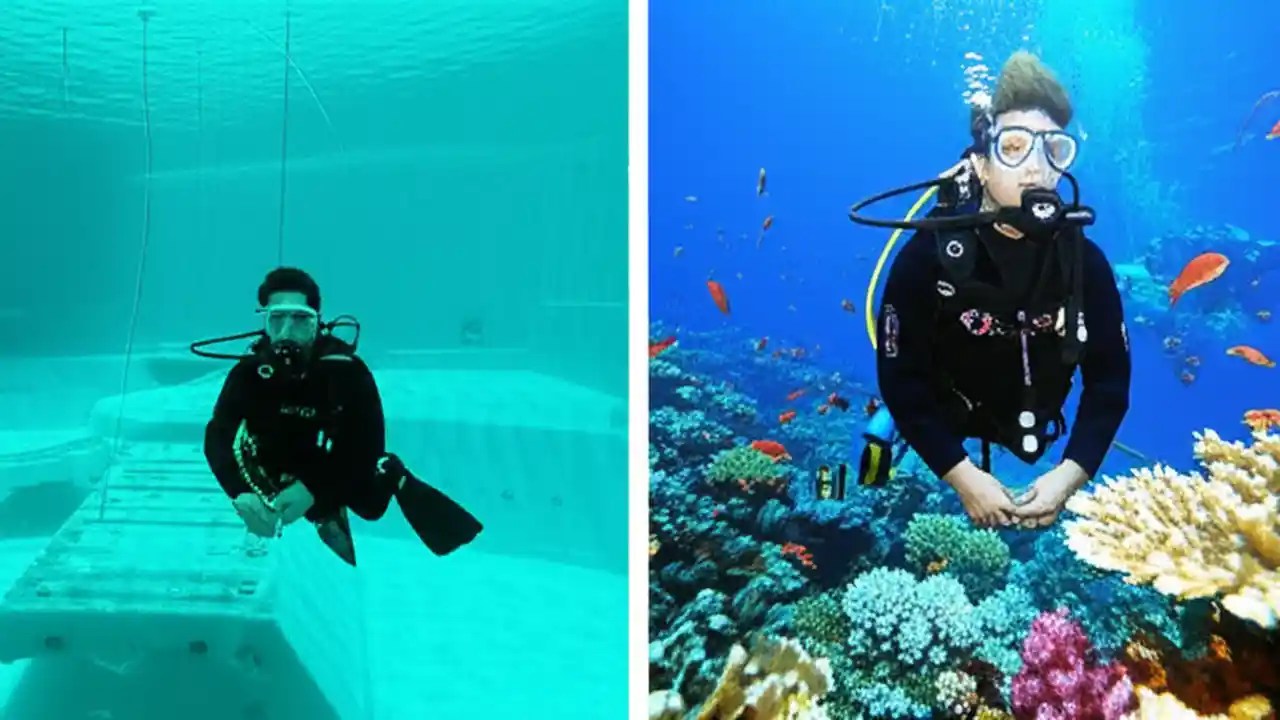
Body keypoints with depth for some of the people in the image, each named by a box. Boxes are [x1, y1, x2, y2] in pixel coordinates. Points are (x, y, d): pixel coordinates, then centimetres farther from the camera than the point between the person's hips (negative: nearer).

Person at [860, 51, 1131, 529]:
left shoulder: (1084, 260, -12)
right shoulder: (928, 254, -22)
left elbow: (1109, 380, -10)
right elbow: (900, 379, -23)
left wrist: (1069, 475, -24)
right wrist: (962, 477, -31)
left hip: (1032, 459, 3)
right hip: (938, 457, -2)